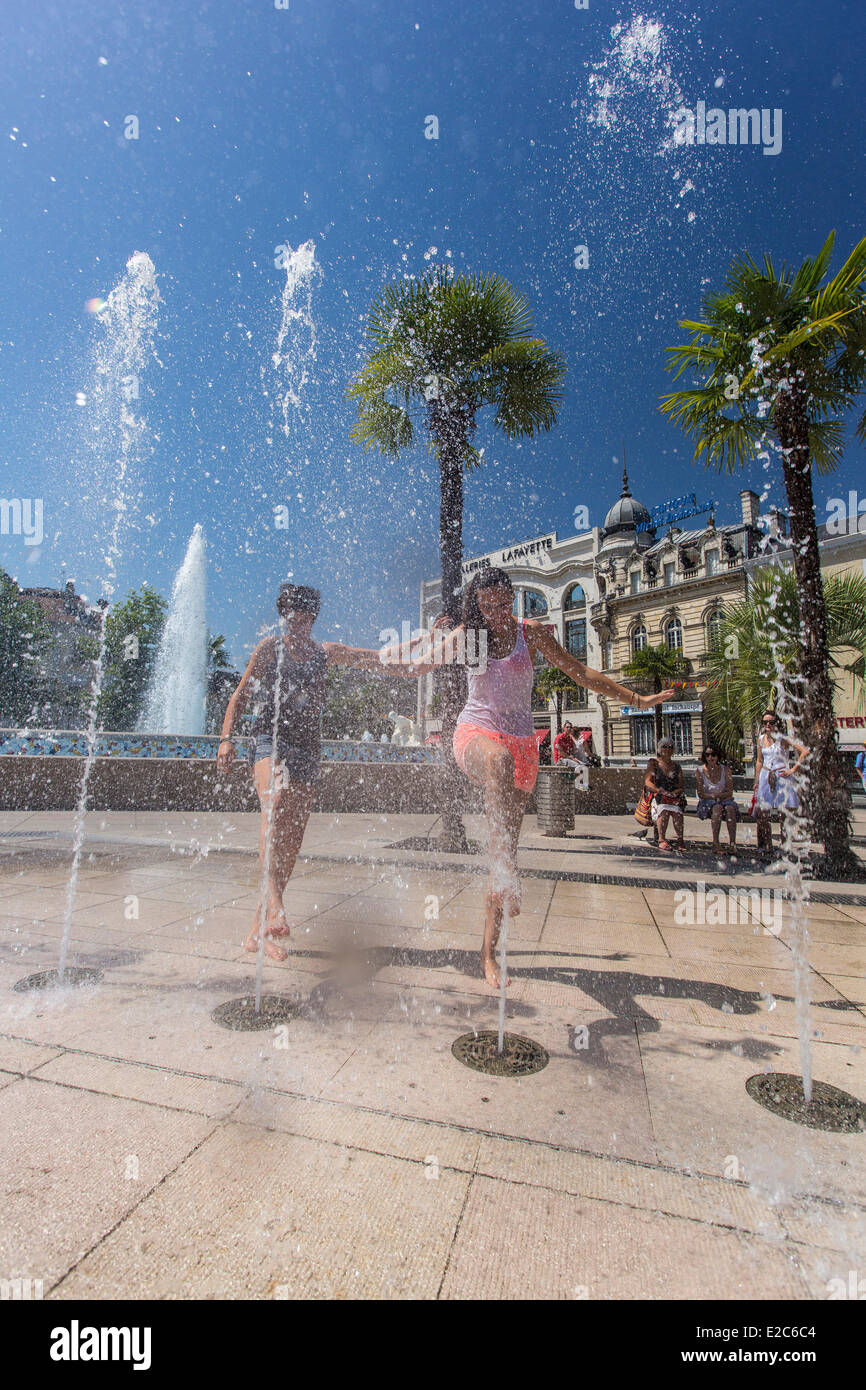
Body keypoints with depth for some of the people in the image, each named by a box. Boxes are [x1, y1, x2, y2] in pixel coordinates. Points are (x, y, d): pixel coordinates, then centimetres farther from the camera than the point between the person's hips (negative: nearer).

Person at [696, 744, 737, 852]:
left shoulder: (725, 769, 3)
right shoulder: (700, 771, -1)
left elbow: (730, 792, 0)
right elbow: (701, 794, -4)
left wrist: (717, 796, -14)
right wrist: (715, 797, -12)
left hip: (724, 799, 2)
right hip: (706, 803, -2)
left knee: (730, 808, -32)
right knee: (717, 807, -35)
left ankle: (733, 842, -37)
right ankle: (715, 842, -38)